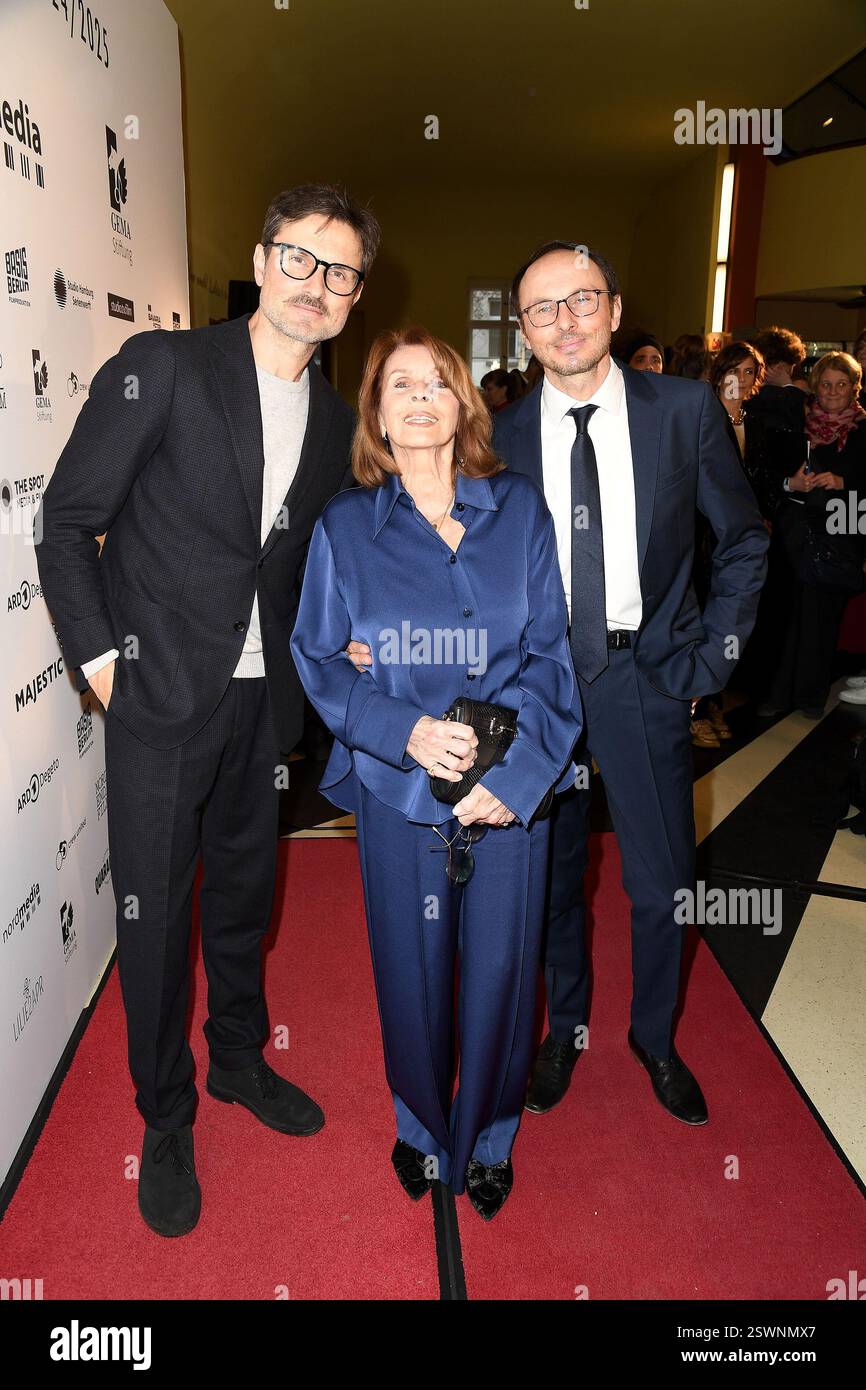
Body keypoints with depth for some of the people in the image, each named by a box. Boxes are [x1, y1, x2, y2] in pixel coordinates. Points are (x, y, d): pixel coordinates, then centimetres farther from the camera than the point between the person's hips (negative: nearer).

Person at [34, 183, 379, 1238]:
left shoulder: (334, 420, 8)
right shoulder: (162, 368, -9)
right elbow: (67, 521, -8)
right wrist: (97, 654, -11)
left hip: (262, 701, 5)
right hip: (160, 694, -4)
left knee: (244, 893, 19)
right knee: (155, 912, 6)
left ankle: (239, 1061, 42)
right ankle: (165, 1123, 27)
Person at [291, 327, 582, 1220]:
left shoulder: (519, 511, 2)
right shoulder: (344, 526, 3)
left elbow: (549, 652, -1)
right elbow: (319, 658, 1)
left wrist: (510, 769, -14)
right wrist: (404, 729, -16)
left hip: (509, 790, 1)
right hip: (397, 787, 0)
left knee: (499, 969, 10)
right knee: (412, 970, 12)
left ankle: (488, 1139, 37)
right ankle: (422, 1129, 41)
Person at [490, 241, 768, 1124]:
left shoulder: (685, 410, -3)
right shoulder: (500, 436, -1)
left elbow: (743, 540, 3)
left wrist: (711, 657, -3)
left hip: (647, 676, 0)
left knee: (662, 884, 8)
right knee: (551, 875, 15)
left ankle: (656, 1039, 36)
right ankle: (564, 1029, 39)